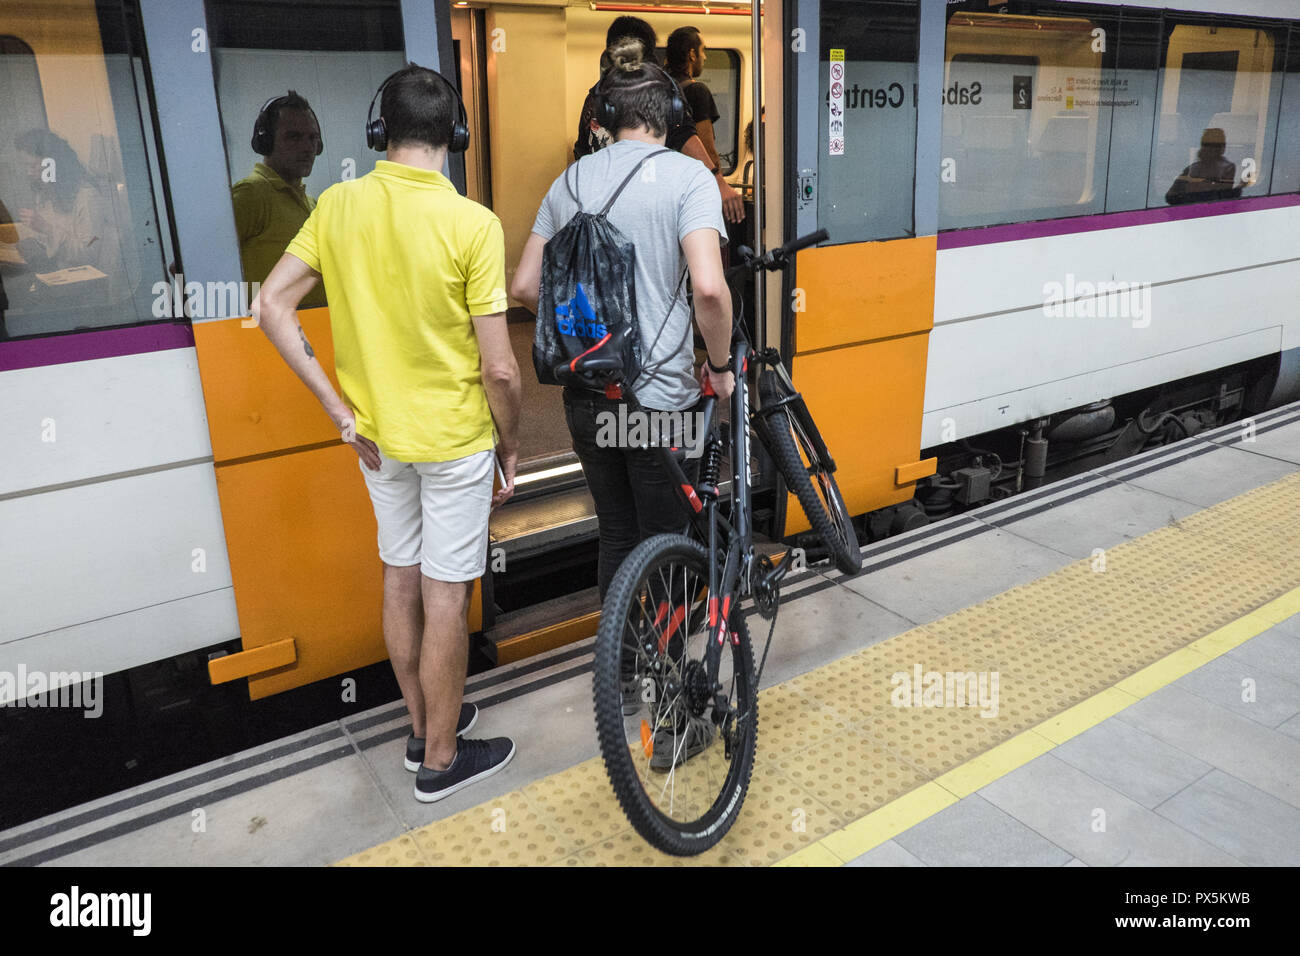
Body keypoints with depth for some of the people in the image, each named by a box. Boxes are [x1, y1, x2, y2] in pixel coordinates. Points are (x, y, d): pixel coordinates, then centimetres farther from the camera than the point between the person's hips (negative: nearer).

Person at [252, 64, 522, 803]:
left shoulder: (338, 204, -4)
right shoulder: (472, 223, -19)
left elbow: (273, 307, -4)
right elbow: (500, 367, -19)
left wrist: (341, 409, -1)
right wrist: (512, 445, -2)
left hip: (377, 431, 6)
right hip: (453, 437, -5)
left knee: (400, 581, 19)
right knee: (446, 600, 7)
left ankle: (424, 727, 37)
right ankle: (442, 761, 23)